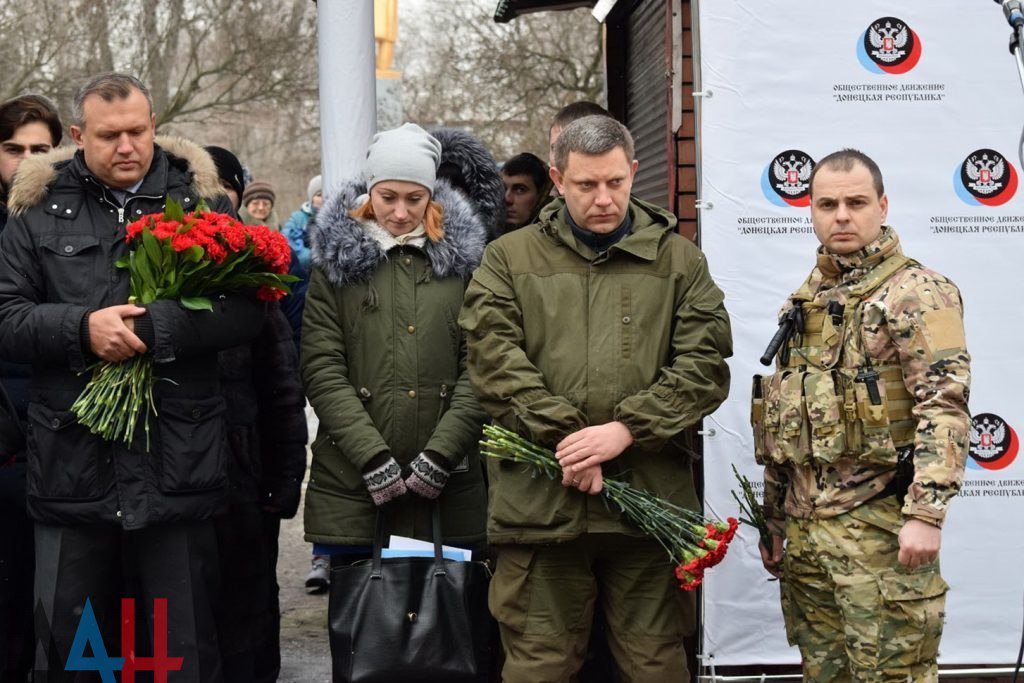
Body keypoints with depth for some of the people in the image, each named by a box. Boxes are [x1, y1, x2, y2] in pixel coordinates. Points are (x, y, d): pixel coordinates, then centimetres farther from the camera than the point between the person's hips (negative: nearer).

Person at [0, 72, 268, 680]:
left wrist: (153, 327, -17)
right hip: (73, 465, 1)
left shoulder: (201, 201, 5)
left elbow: (246, 310, -5)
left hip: (177, 464, -1)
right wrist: (82, 328, -13)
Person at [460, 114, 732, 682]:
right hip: (539, 501, 0)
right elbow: (495, 361, -2)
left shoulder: (678, 259, 11)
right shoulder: (509, 259, 9)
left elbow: (705, 363, 2)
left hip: (649, 497, 1)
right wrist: (563, 436, -13)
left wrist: (625, 430, -11)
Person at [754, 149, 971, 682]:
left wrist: (926, 512, -24)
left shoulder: (916, 293, -7)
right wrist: (773, 518, 20)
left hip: (879, 526, -7)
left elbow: (945, 406, -16)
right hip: (803, 527, 7)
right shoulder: (803, 302, 16)